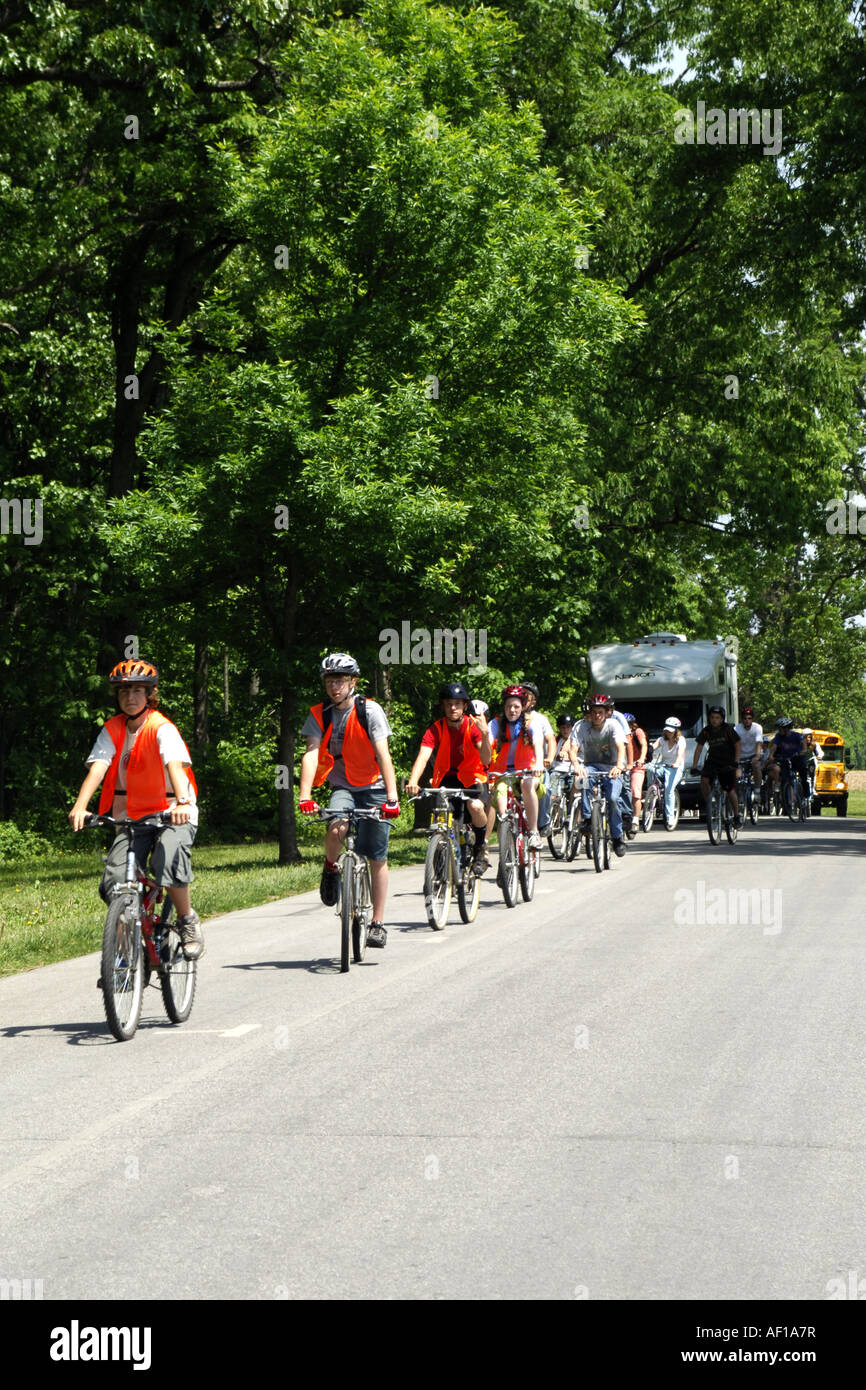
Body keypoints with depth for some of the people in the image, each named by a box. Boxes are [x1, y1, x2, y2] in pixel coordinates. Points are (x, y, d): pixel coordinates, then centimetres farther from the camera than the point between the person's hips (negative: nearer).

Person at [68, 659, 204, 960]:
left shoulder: (162, 728, -14)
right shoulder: (112, 730, -1)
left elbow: (175, 765, -30)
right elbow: (98, 767, -14)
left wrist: (182, 803, -48)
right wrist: (80, 806, -31)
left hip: (173, 814, -4)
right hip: (133, 816, 4)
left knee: (168, 861, -31)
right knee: (114, 882, -13)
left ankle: (188, 922, -8)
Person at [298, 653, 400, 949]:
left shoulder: (370, 710, -14)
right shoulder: (319, 715, -6)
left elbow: (383, 755, -21)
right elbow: (311, 755, -15)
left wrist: (392, 797, -31)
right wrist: (305, 796, -29)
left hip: (373, 788, -1)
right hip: (342, 788, 1)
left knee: (377, 858, -1)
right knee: (336, 828, -31)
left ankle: (378, 923, 8)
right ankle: (331, 869, 1)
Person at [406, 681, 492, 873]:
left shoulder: (474, 726, -14)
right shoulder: (436, 728, -13)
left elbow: (486, 760, -23)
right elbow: (423, 756, -26)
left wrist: (485, 733, -40)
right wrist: (413, 782, -44)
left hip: (472, 779, -2)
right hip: (446, 778, 2)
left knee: (476, 806, -31)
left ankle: (481, 848, -6)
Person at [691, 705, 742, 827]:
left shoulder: (728, 729, -13)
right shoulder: (706, 731, -6)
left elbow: (738, 745, -8)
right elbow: (699, 748, -3)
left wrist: (736, 762, -19)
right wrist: (694, 766, -11)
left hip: (727, 762, -3)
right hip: (712, 760, 3)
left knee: (730, 790, -9)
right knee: (704, 780, -23)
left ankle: (737, 815, 8)